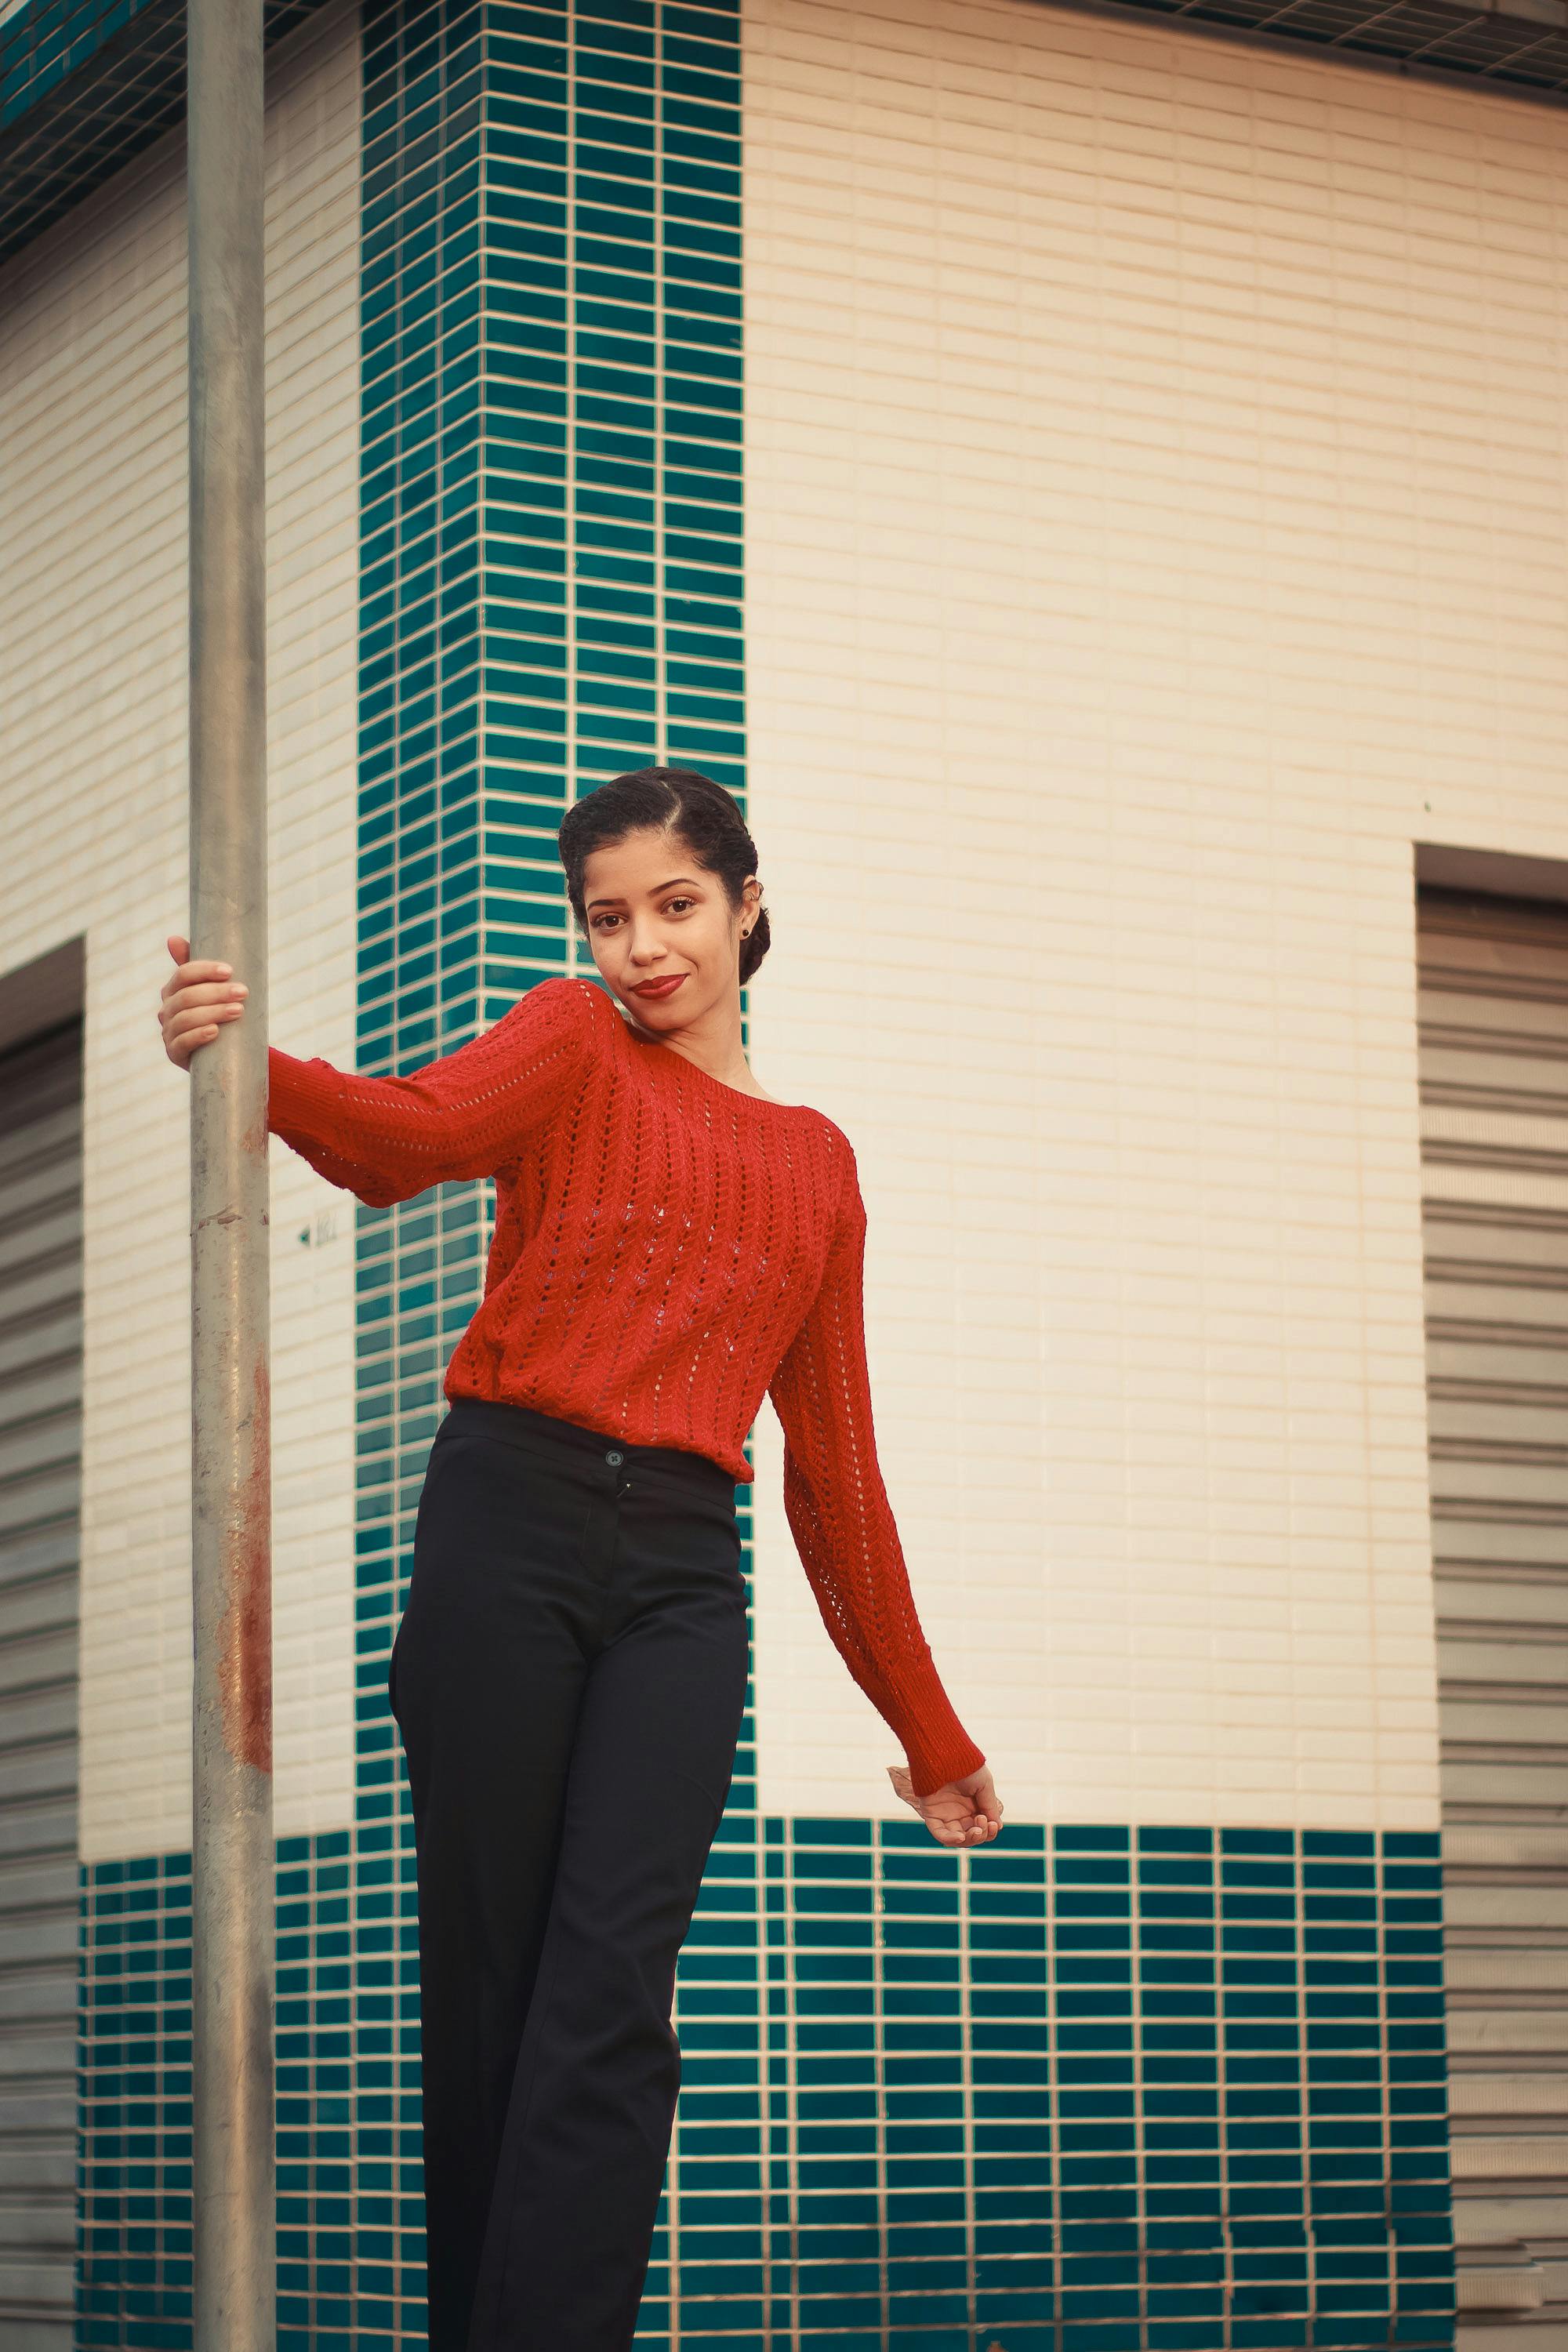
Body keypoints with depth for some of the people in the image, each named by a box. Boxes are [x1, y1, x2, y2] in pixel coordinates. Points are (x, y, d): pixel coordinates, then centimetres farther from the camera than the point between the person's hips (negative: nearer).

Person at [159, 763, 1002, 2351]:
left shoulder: (815, 1166, 19)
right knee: (485, 1985, 0)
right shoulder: (575, 1045, 8)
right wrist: (252, 1070, -38)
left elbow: (833, 1460, 22)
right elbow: (412, 1134, -15)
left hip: (680, 1576, 2)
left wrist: (928, 1729, 23)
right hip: (509, 1526, -2)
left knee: (611, 1986, -13)